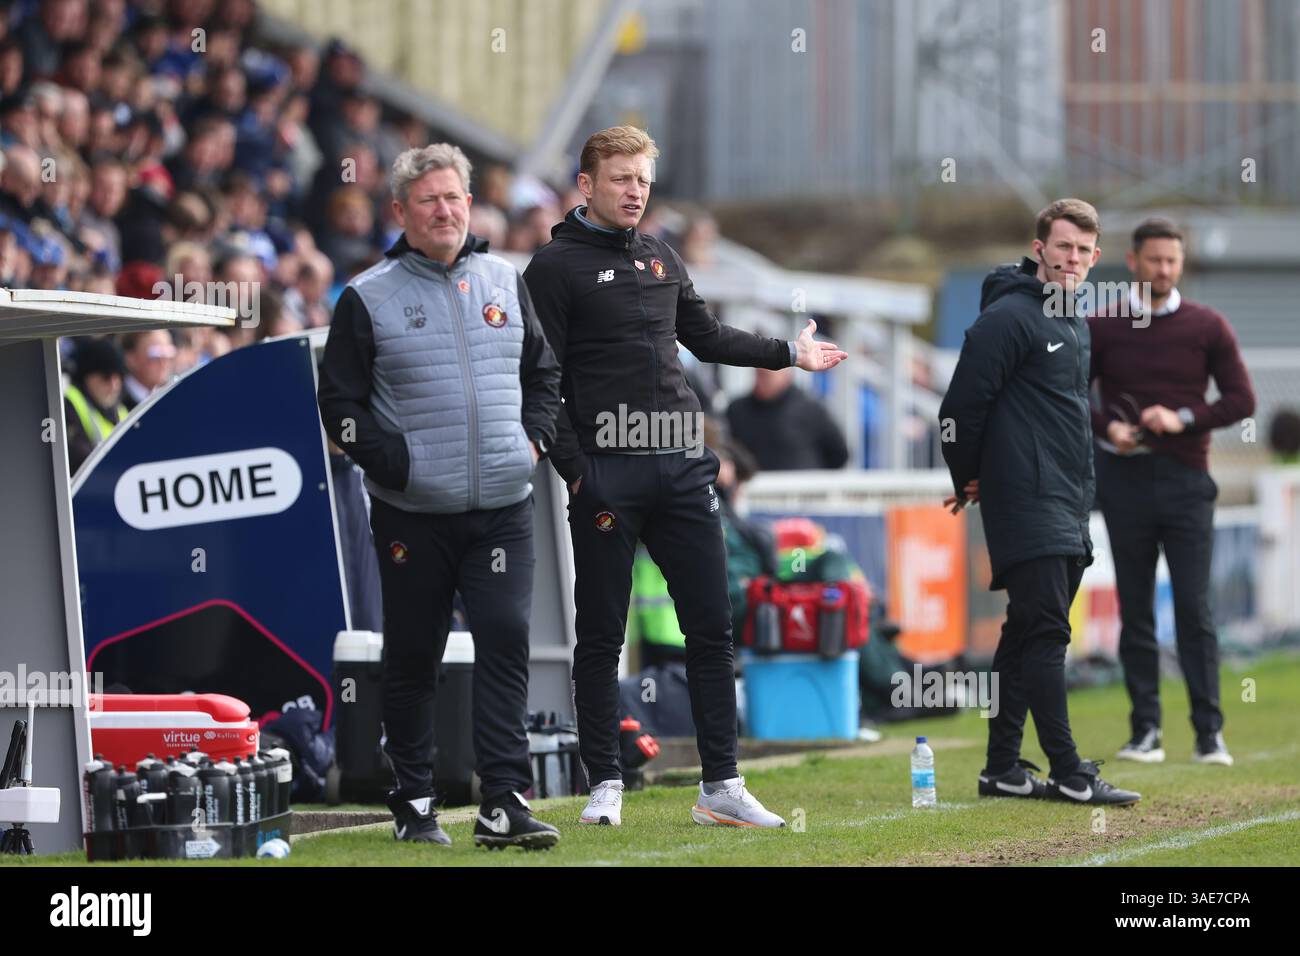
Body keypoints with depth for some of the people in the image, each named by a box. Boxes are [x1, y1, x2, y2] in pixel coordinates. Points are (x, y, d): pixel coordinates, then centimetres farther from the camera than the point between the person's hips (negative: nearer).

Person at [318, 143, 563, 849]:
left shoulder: (504, 282, 11)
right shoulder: (368, 299, -1)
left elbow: (543, 373, 22)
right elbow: (340, 403, -1)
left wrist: (534, 438, 7)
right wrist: (397, 464, -11)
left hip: (502, 507, 2)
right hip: (412, 515, -2)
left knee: (506, 643, -9)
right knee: (412, 659, 5)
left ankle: (504, 803, -9)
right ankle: (412, 804, 15)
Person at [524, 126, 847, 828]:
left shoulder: (660, 258, 16)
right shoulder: (557, 265, -2)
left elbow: (707, 338, 30)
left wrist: (789, 354, 32)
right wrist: (573, 470, -14)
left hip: (681, 466, 6)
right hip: (606, 472, -5)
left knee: (710, 629, 3)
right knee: (601, 636, 2)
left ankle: (721, 787, 7)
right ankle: (604, 784, 10)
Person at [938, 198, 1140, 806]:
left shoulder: (1076, 324, 18)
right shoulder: (1009, 316, -11)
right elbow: (962, 404, -12)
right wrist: (969, 480, -1)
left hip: (1069, 510, 9)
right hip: (1026, 505, -9)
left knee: (1027, 637, 10)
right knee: (1044, 633, -11)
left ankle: (1003, 768, 14)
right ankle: (1069, 773, -12)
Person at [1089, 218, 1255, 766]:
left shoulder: (1207, 327, 4)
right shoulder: (1101, 328, 5)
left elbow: (1241, 399, 2)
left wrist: (1184, 419, -13)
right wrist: (1107, 428, -11)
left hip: (1186, 479, -1)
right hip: (1126, 479, 1)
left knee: (1195, 610, -5)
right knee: (1135, 611, 3)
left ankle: (1210, 733, -4)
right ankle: (1145, 731, 7)